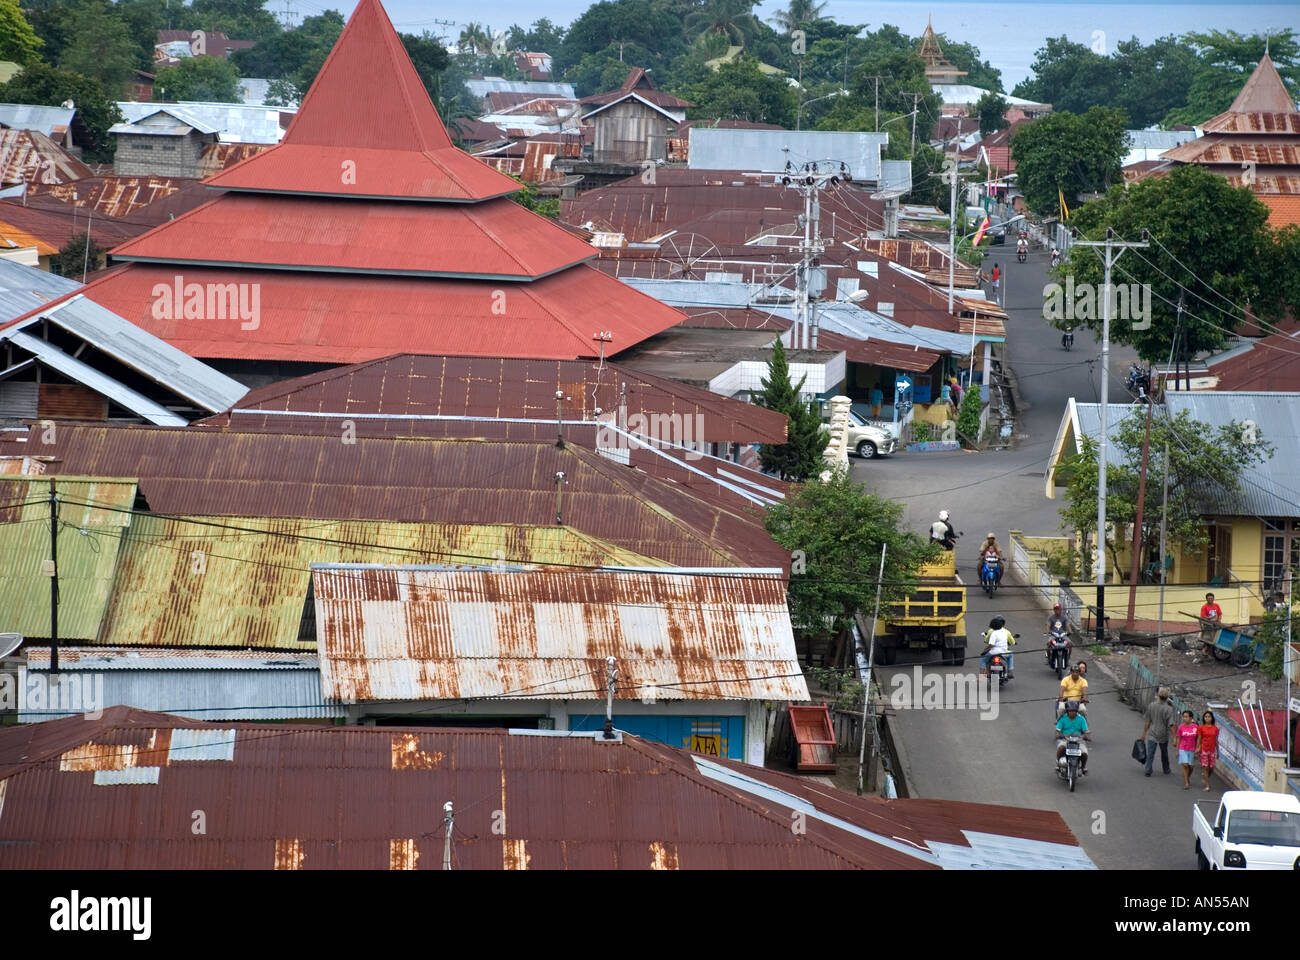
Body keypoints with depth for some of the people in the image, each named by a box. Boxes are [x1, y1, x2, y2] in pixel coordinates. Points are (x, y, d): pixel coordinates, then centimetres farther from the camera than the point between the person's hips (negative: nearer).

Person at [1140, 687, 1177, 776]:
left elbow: (1147, 722, -1)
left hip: (1152, 734, 1)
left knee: (1150, 754, 1)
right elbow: (1171, 725, -18)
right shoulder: (1168, 709, -15)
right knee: (1164, 753, 18)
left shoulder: (1151, 705, -7)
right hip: (1163, 735, -1)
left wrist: (1144, 734, 7)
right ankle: (1166, 770, 31)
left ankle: (1148, 770, -10)